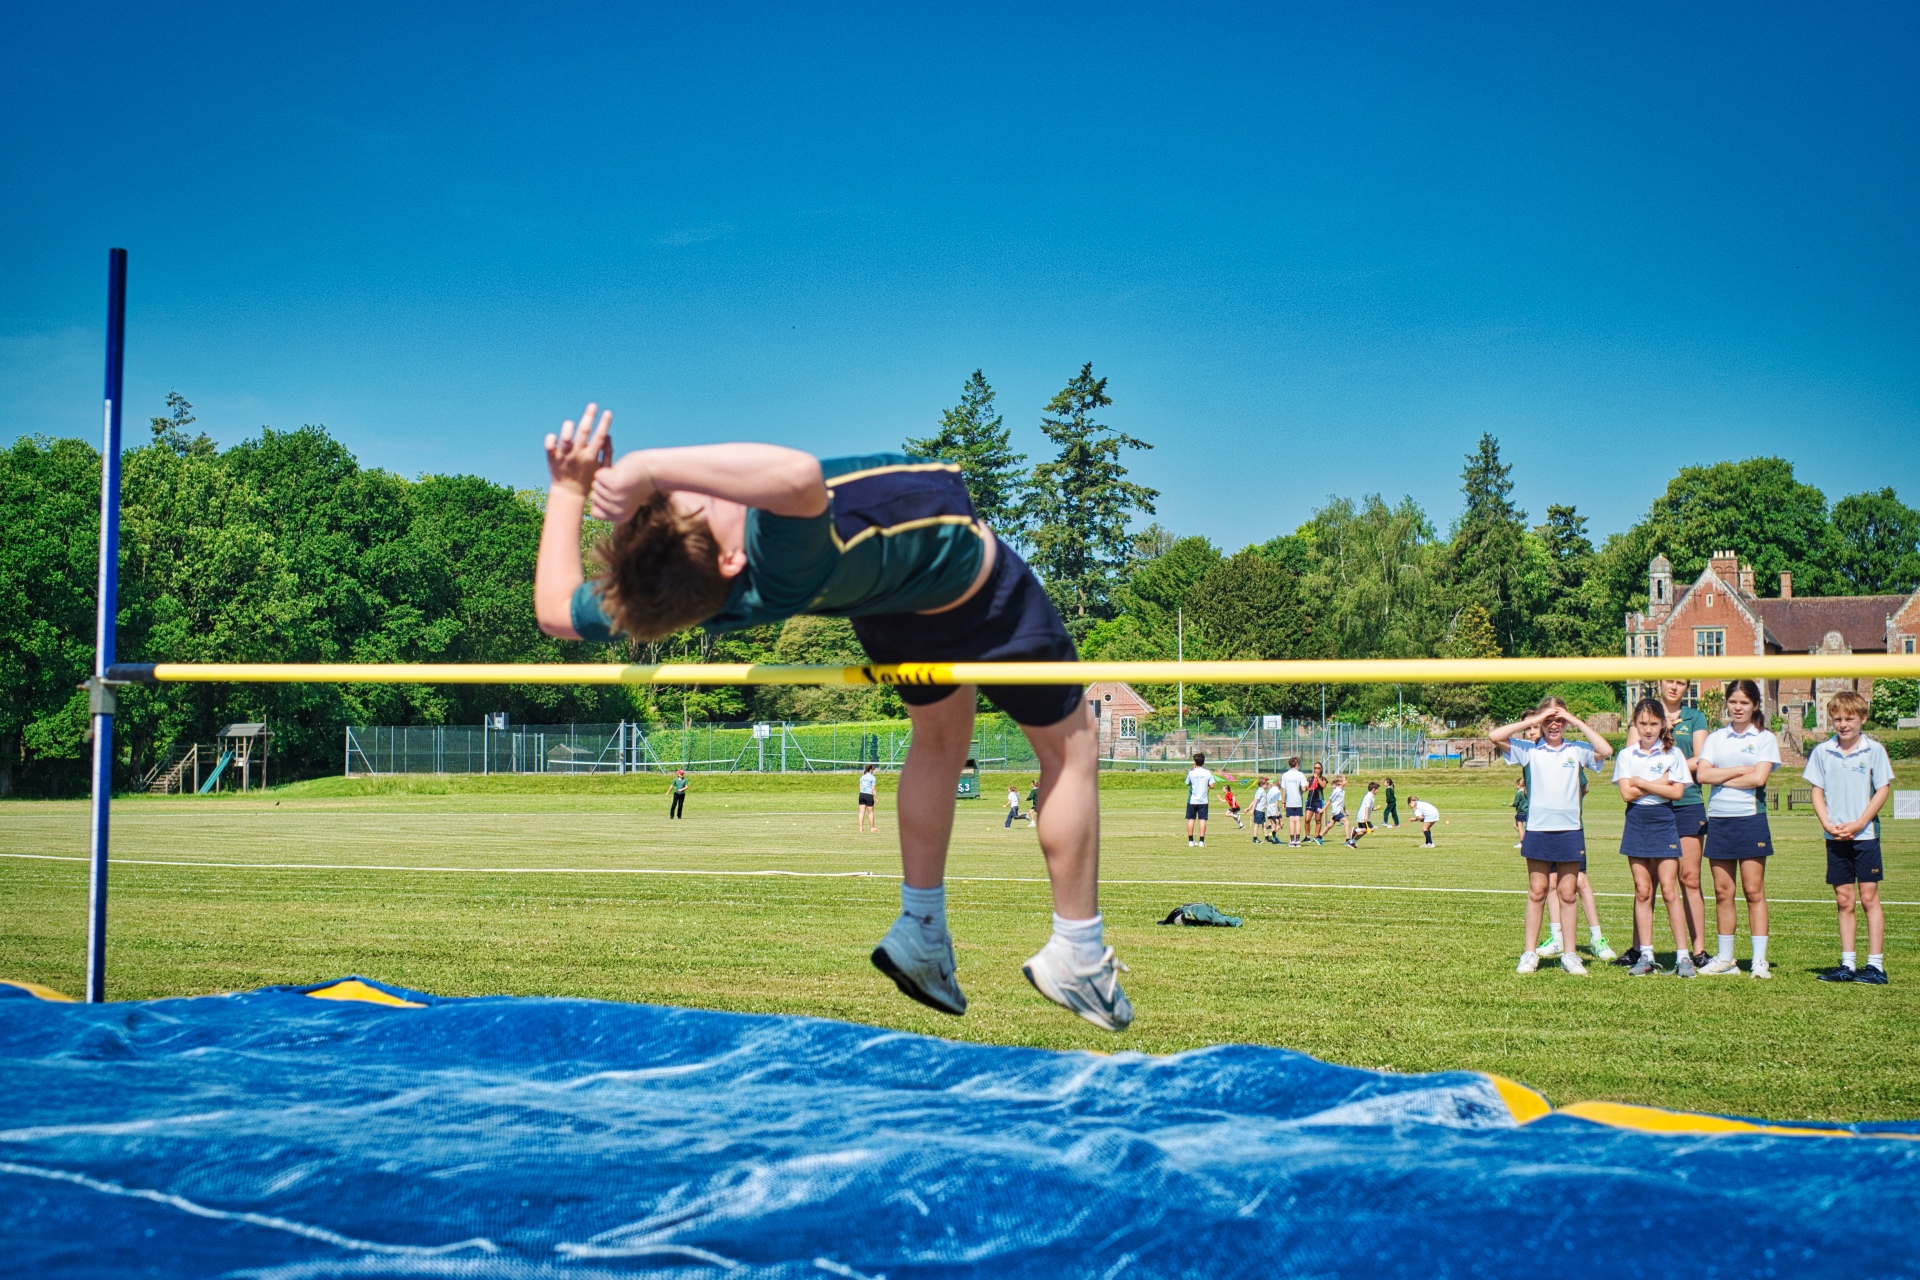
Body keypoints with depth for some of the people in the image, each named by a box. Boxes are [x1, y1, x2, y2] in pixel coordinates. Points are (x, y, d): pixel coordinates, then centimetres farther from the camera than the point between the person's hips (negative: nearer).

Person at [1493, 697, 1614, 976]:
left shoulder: (1577, 750, 5)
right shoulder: (1530, 750, 4)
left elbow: (1606, 750, -13)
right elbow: (1495, 736, -7)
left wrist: (1577, 722, -8)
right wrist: (1533, 721, -7)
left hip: (1570, 830, 0)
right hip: (1538, 830, 0)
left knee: (1568, 894, 4)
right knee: (1537, 892, 5)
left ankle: (1570, 955, 11)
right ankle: (1530, 954, 10)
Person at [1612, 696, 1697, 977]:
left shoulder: (1673, 754, 1)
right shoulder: (1626, 756, 4)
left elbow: (1676, 792, -9)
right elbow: (1626, 793, -6)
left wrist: (1641, 782, -9)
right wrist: (1659, 784, -9)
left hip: (1664, 822, -2)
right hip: (1637, 823, 2)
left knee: (1669, 888, -7)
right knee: (1642, 891, 3)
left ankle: (1683, 956, -4)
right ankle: (1645, 955, 8)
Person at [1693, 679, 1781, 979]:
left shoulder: (1764, 739, 2)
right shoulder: (1716, 737, 11)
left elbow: (1758, 778, -11)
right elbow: (1702, 774, -2)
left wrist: (1721, 778, -4)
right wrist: (1740, 770, -9)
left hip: (1750, 817, -3)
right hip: (1718, 819, 3)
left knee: (1754, 890, -4)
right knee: (1722, 891, 6)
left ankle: (1760, 960, -1)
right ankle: (1725, 958, 12)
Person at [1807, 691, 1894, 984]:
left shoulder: (1874, 750, -3)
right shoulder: (1822, 752, 4)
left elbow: (1883, 790, -4)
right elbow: (1817, 791, 7)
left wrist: (1858, 824, -12)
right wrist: (1828, 824, -8)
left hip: (1865, 835, -3)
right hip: (1835, 837, 3)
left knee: (1869, 896, -2)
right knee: (1843, 900, 7)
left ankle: (1876, 965, 0)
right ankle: (1848, 965, 11)